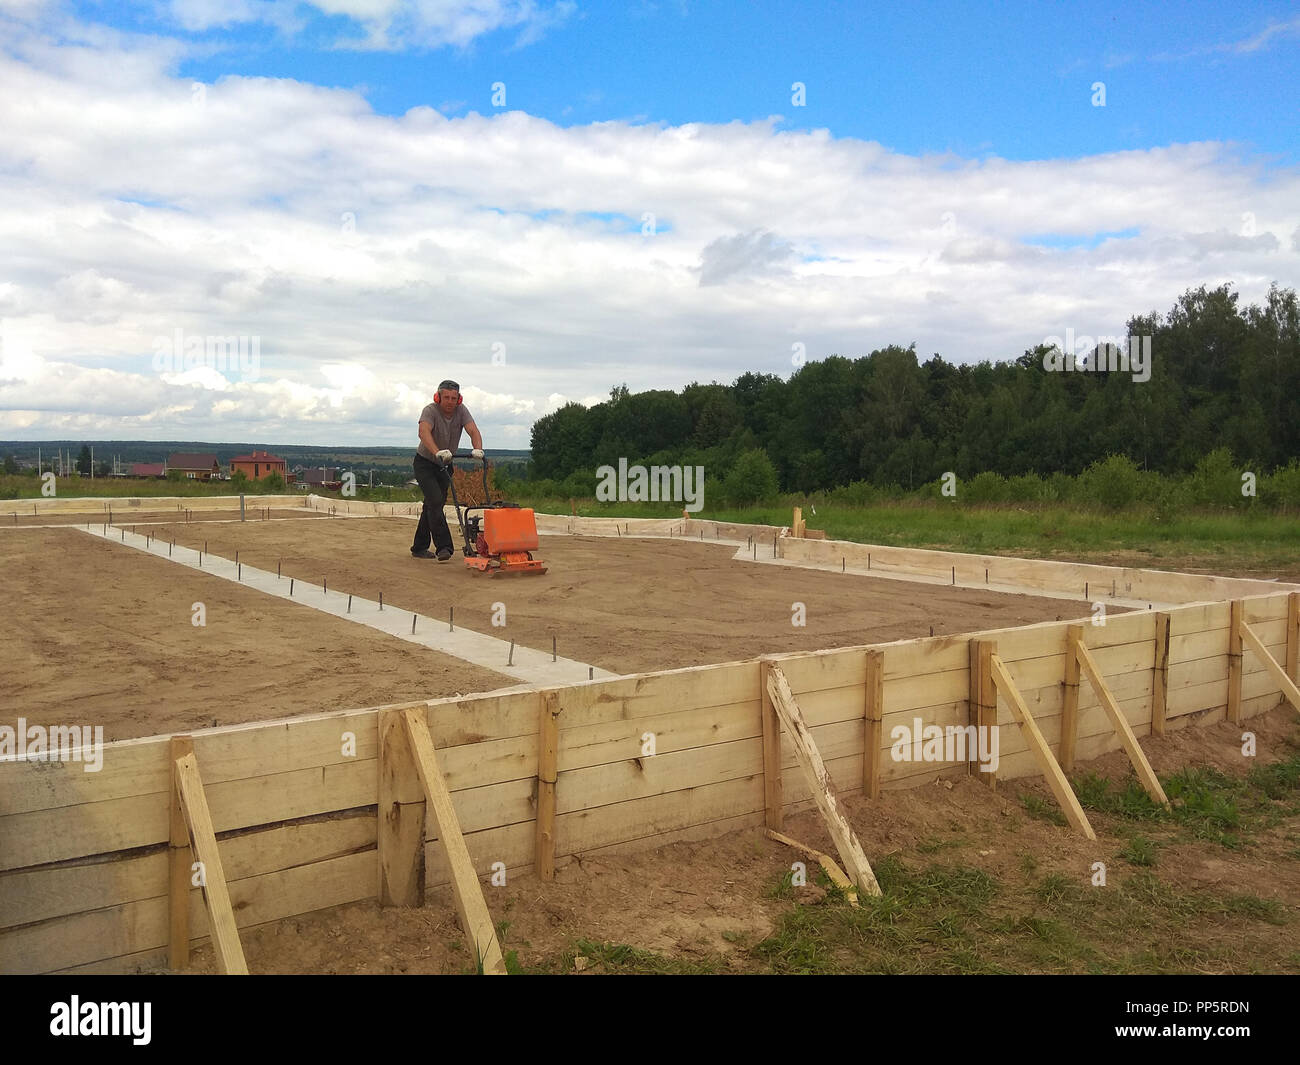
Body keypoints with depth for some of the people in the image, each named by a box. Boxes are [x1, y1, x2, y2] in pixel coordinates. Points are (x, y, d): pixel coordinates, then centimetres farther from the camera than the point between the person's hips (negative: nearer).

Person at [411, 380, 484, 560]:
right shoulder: (430, 411, -22)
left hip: (445, 466, 6)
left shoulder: (461, 411, -8)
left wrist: (478, 449, -42)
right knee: (435, 501, -20)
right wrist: (438, 452, -58)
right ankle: (444, 547, -24)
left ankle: (419, 548, 20)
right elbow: (424, 432, -41)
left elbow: (473, 431, -21)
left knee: (433, 505, 9)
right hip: (425, 464, -5)